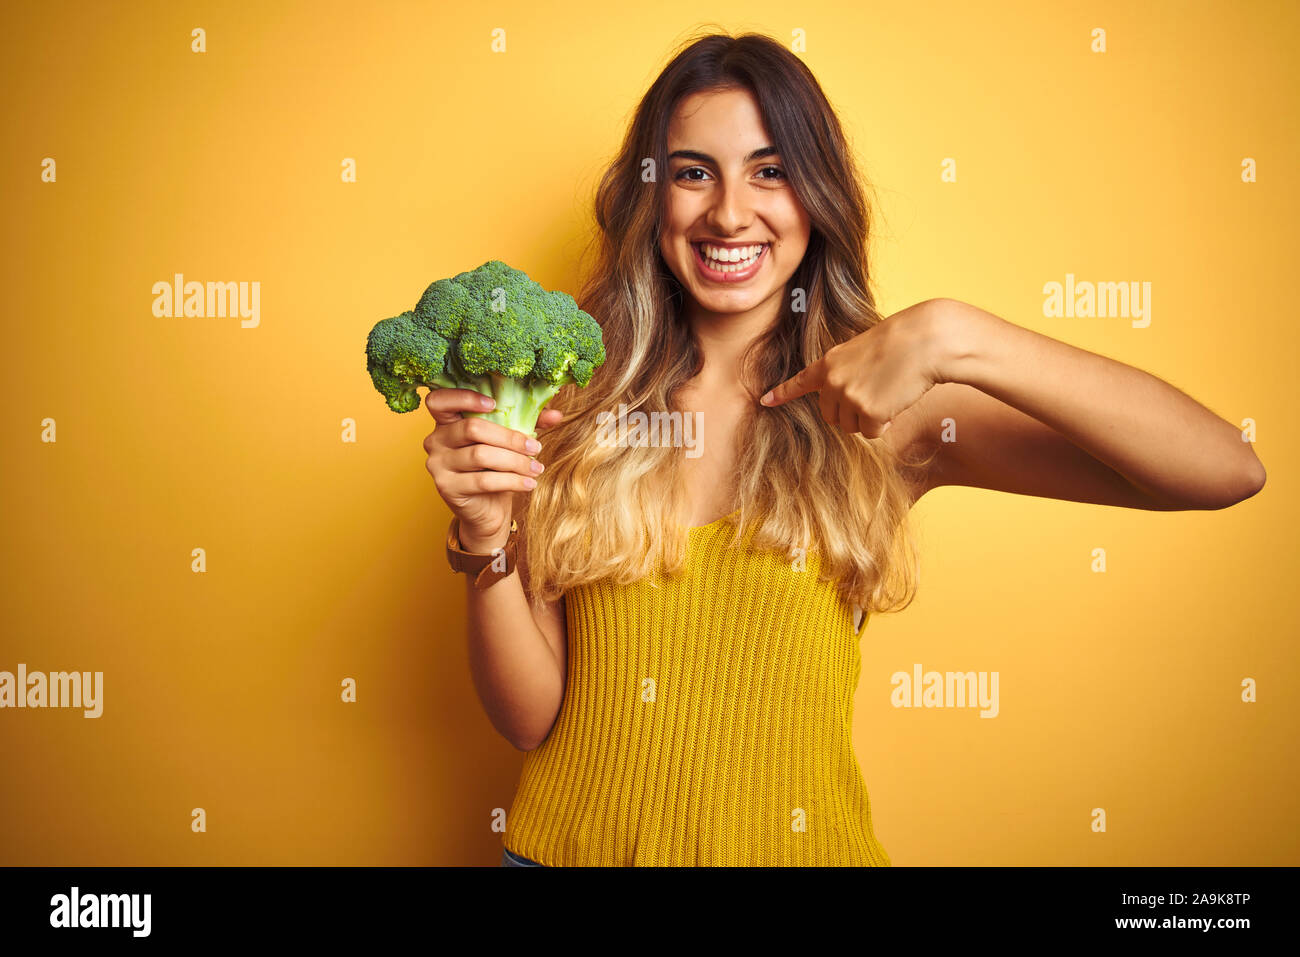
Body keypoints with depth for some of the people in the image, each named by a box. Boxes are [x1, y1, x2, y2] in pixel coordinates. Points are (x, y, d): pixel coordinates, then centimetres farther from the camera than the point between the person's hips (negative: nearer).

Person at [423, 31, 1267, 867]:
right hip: (575, 842, 0)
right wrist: (489, 538, -20)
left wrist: (952, 337, -21)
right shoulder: (575, 395, -4)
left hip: (796, 840, 1)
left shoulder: (880, 413, -4)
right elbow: (531, 717, -3)